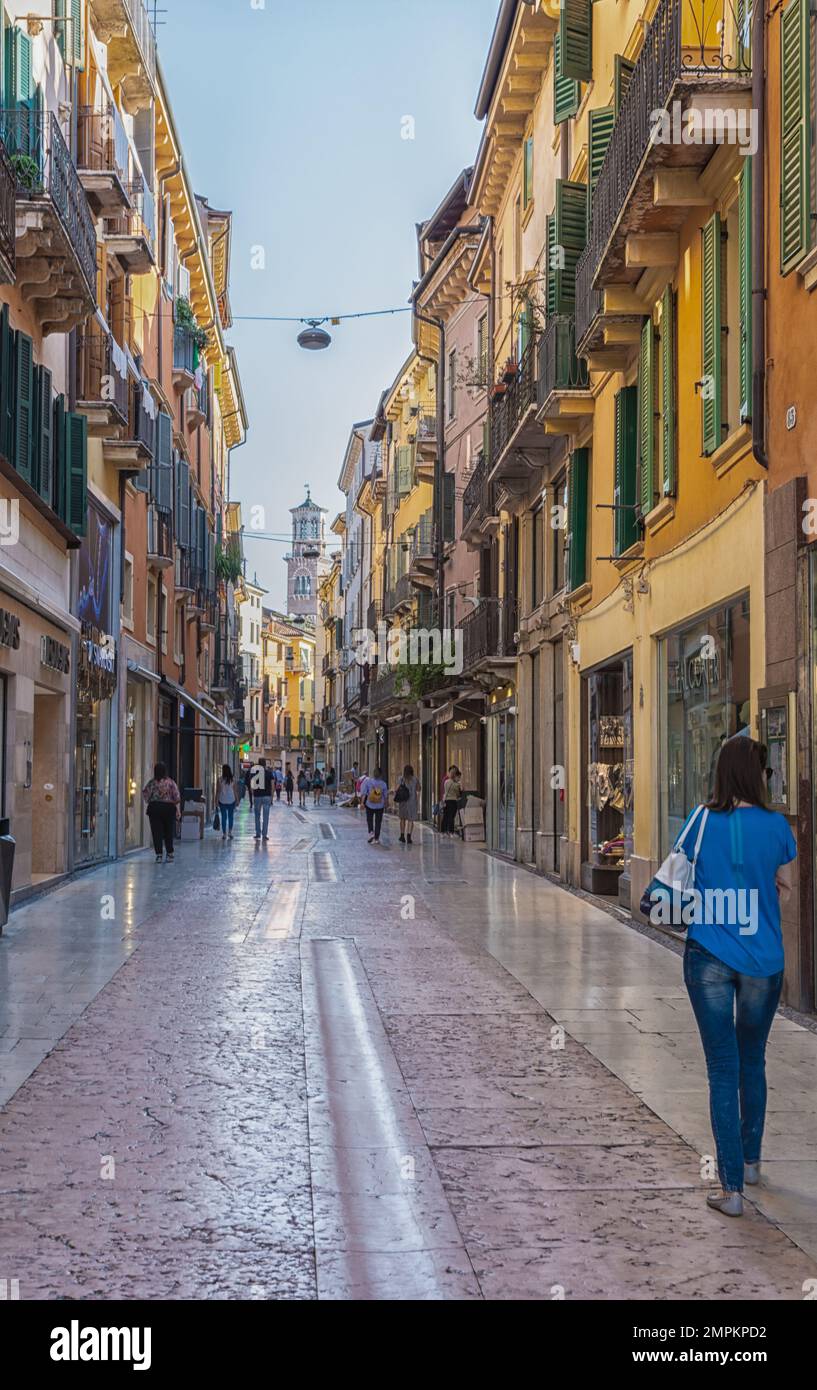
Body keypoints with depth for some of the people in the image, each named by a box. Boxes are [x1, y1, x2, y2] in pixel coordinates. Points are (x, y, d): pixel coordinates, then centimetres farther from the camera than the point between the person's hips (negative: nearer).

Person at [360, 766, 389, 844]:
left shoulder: (368, 781, -12)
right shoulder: (383, 784, -9)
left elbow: (364, 794, -14)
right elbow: (386, 796, 0)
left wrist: (362, 803, -6)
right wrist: (386, 804, 16)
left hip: (370, 805, -1)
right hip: (380, 806, 1)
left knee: (369, 820, 20)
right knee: (378, 822, 10)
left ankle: (371, 832, 0)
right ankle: (376, 839, 12)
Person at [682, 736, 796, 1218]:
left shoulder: (701, 822, -5)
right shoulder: (774, 825, -7)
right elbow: (785, 889, 6)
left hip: (709, 957, -1)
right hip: (762, 961, 1)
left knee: (723, 1071, 2)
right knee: (752, 1063, 20)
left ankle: (732, 1187, 0)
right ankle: (751, 1160, 36)